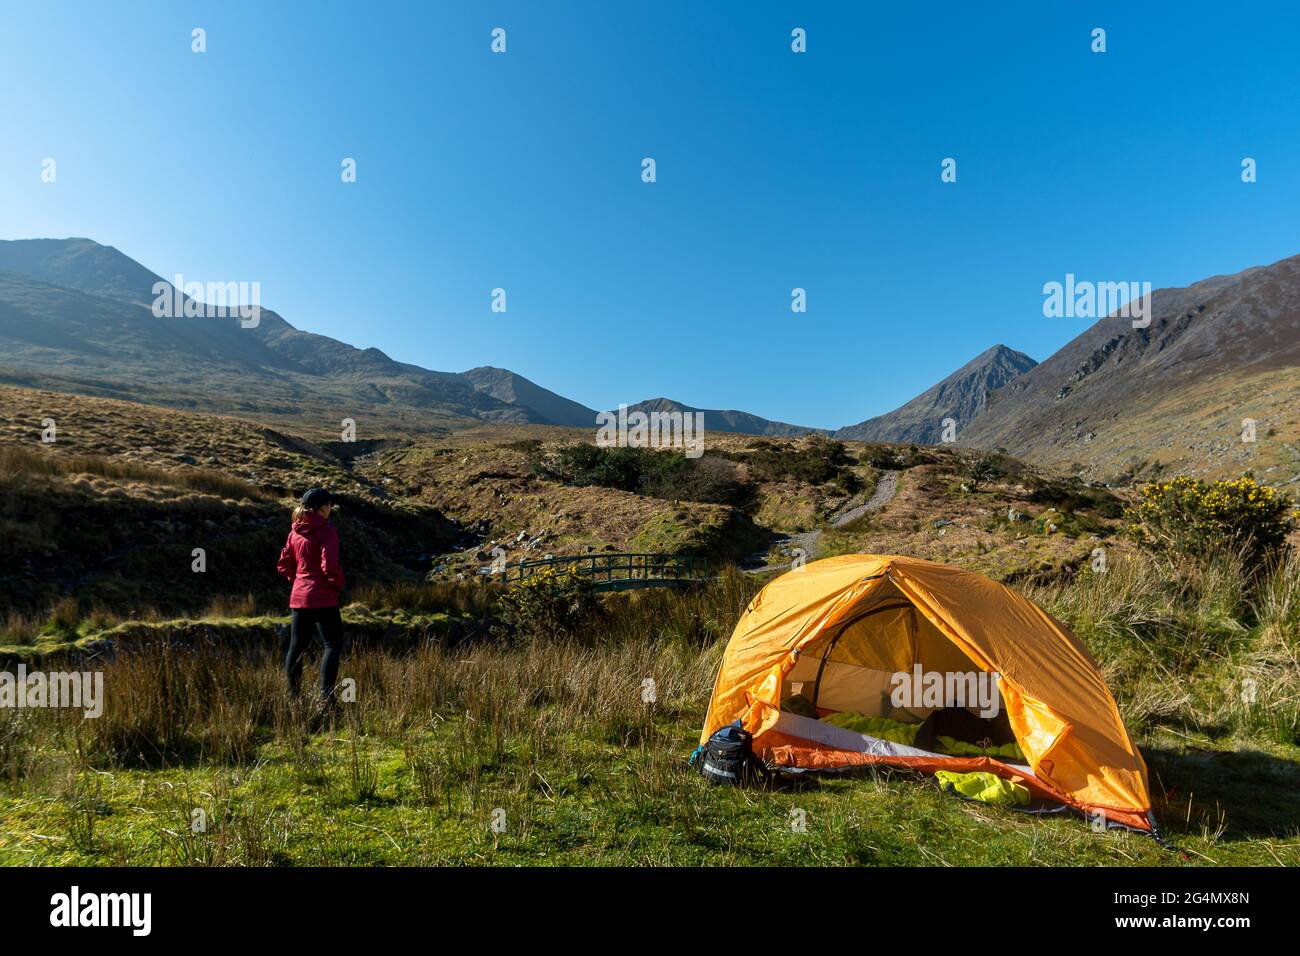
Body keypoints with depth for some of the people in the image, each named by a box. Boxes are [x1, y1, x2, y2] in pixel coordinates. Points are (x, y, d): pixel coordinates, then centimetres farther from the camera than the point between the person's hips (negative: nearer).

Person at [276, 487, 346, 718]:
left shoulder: (295, 532, 8)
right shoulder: (326, 530, -13)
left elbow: (283, 566, 12)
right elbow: (330, 566, -20)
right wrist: (338, 584, -4)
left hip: (298, 597, 7)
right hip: (322, 599, -7)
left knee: (297, 647, 14)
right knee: (333, 645, -2)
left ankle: (292, 697, 21)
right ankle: (326, 699, -8)